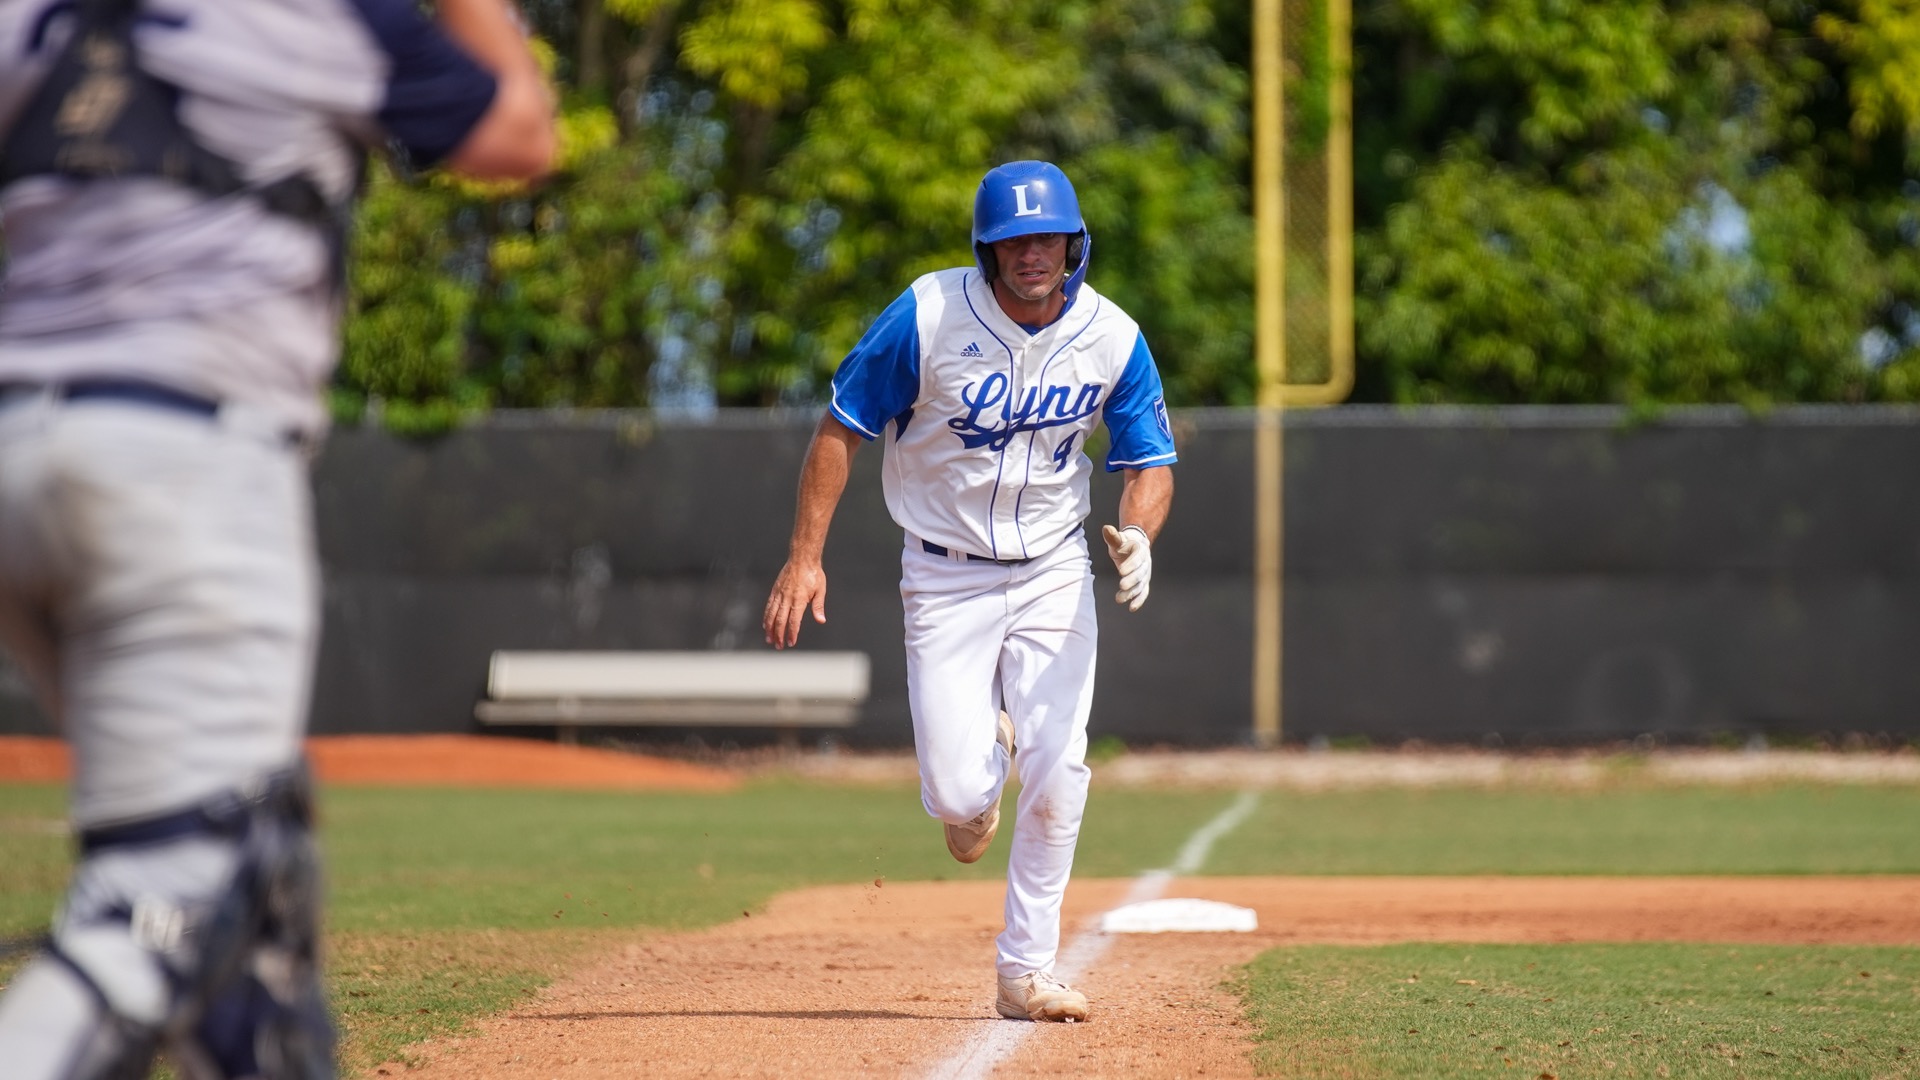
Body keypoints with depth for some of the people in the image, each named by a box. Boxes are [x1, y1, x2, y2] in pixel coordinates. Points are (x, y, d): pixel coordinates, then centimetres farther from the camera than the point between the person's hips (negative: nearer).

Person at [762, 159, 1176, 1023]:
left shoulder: (1112, 339, -9)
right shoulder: (927, 317, -16)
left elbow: (1150, 463, 0)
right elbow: (842, 427, -8)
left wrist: (1136, 533, -23)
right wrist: (805, 554, -13)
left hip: (1053, 574, 1)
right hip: (946, 577, -1)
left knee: (1056, 779, -12)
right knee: (958, 798, -9)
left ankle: (1026, 973, 2)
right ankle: (980, 757, 31)